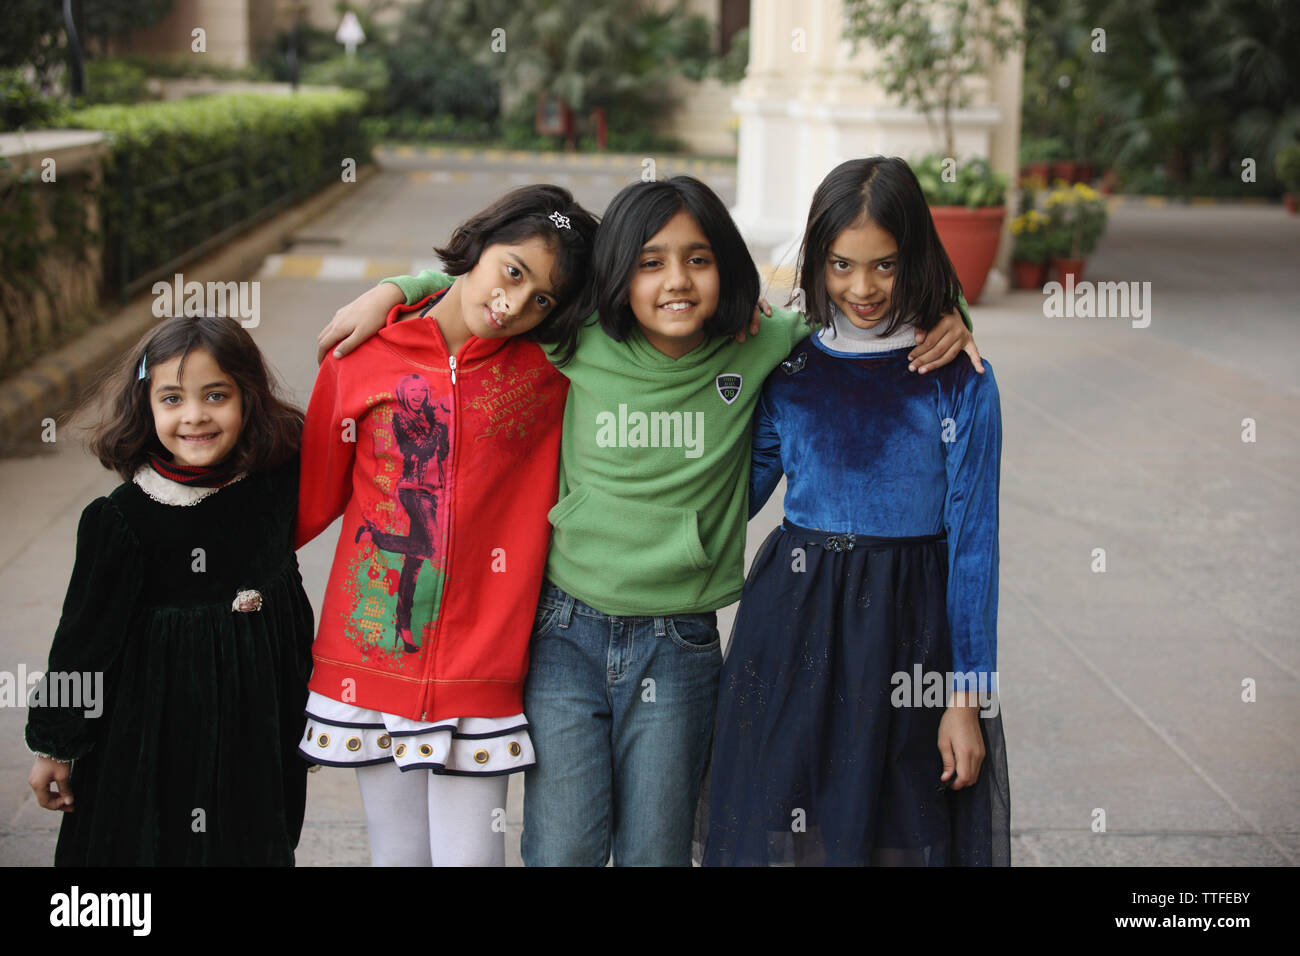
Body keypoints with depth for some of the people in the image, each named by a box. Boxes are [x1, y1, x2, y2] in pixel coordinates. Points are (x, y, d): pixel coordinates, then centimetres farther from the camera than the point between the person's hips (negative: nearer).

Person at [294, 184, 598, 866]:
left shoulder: (551, 368, -1)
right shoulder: (363, 357, 0)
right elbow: (313, 493, 11)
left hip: (478, 675, -1)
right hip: (369, 657, 1)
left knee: (470, 855, 0)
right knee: (398, 853, 11)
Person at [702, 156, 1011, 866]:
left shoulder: (956, 377, -5)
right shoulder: (789, 366, 3)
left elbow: (972, 535, -6)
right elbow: (738, 491, 13)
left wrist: (967, 697, -7)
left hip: (909, 627, -2)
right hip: (794, 623, 2)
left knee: (902, 833, 6)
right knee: (781, 832, 7)